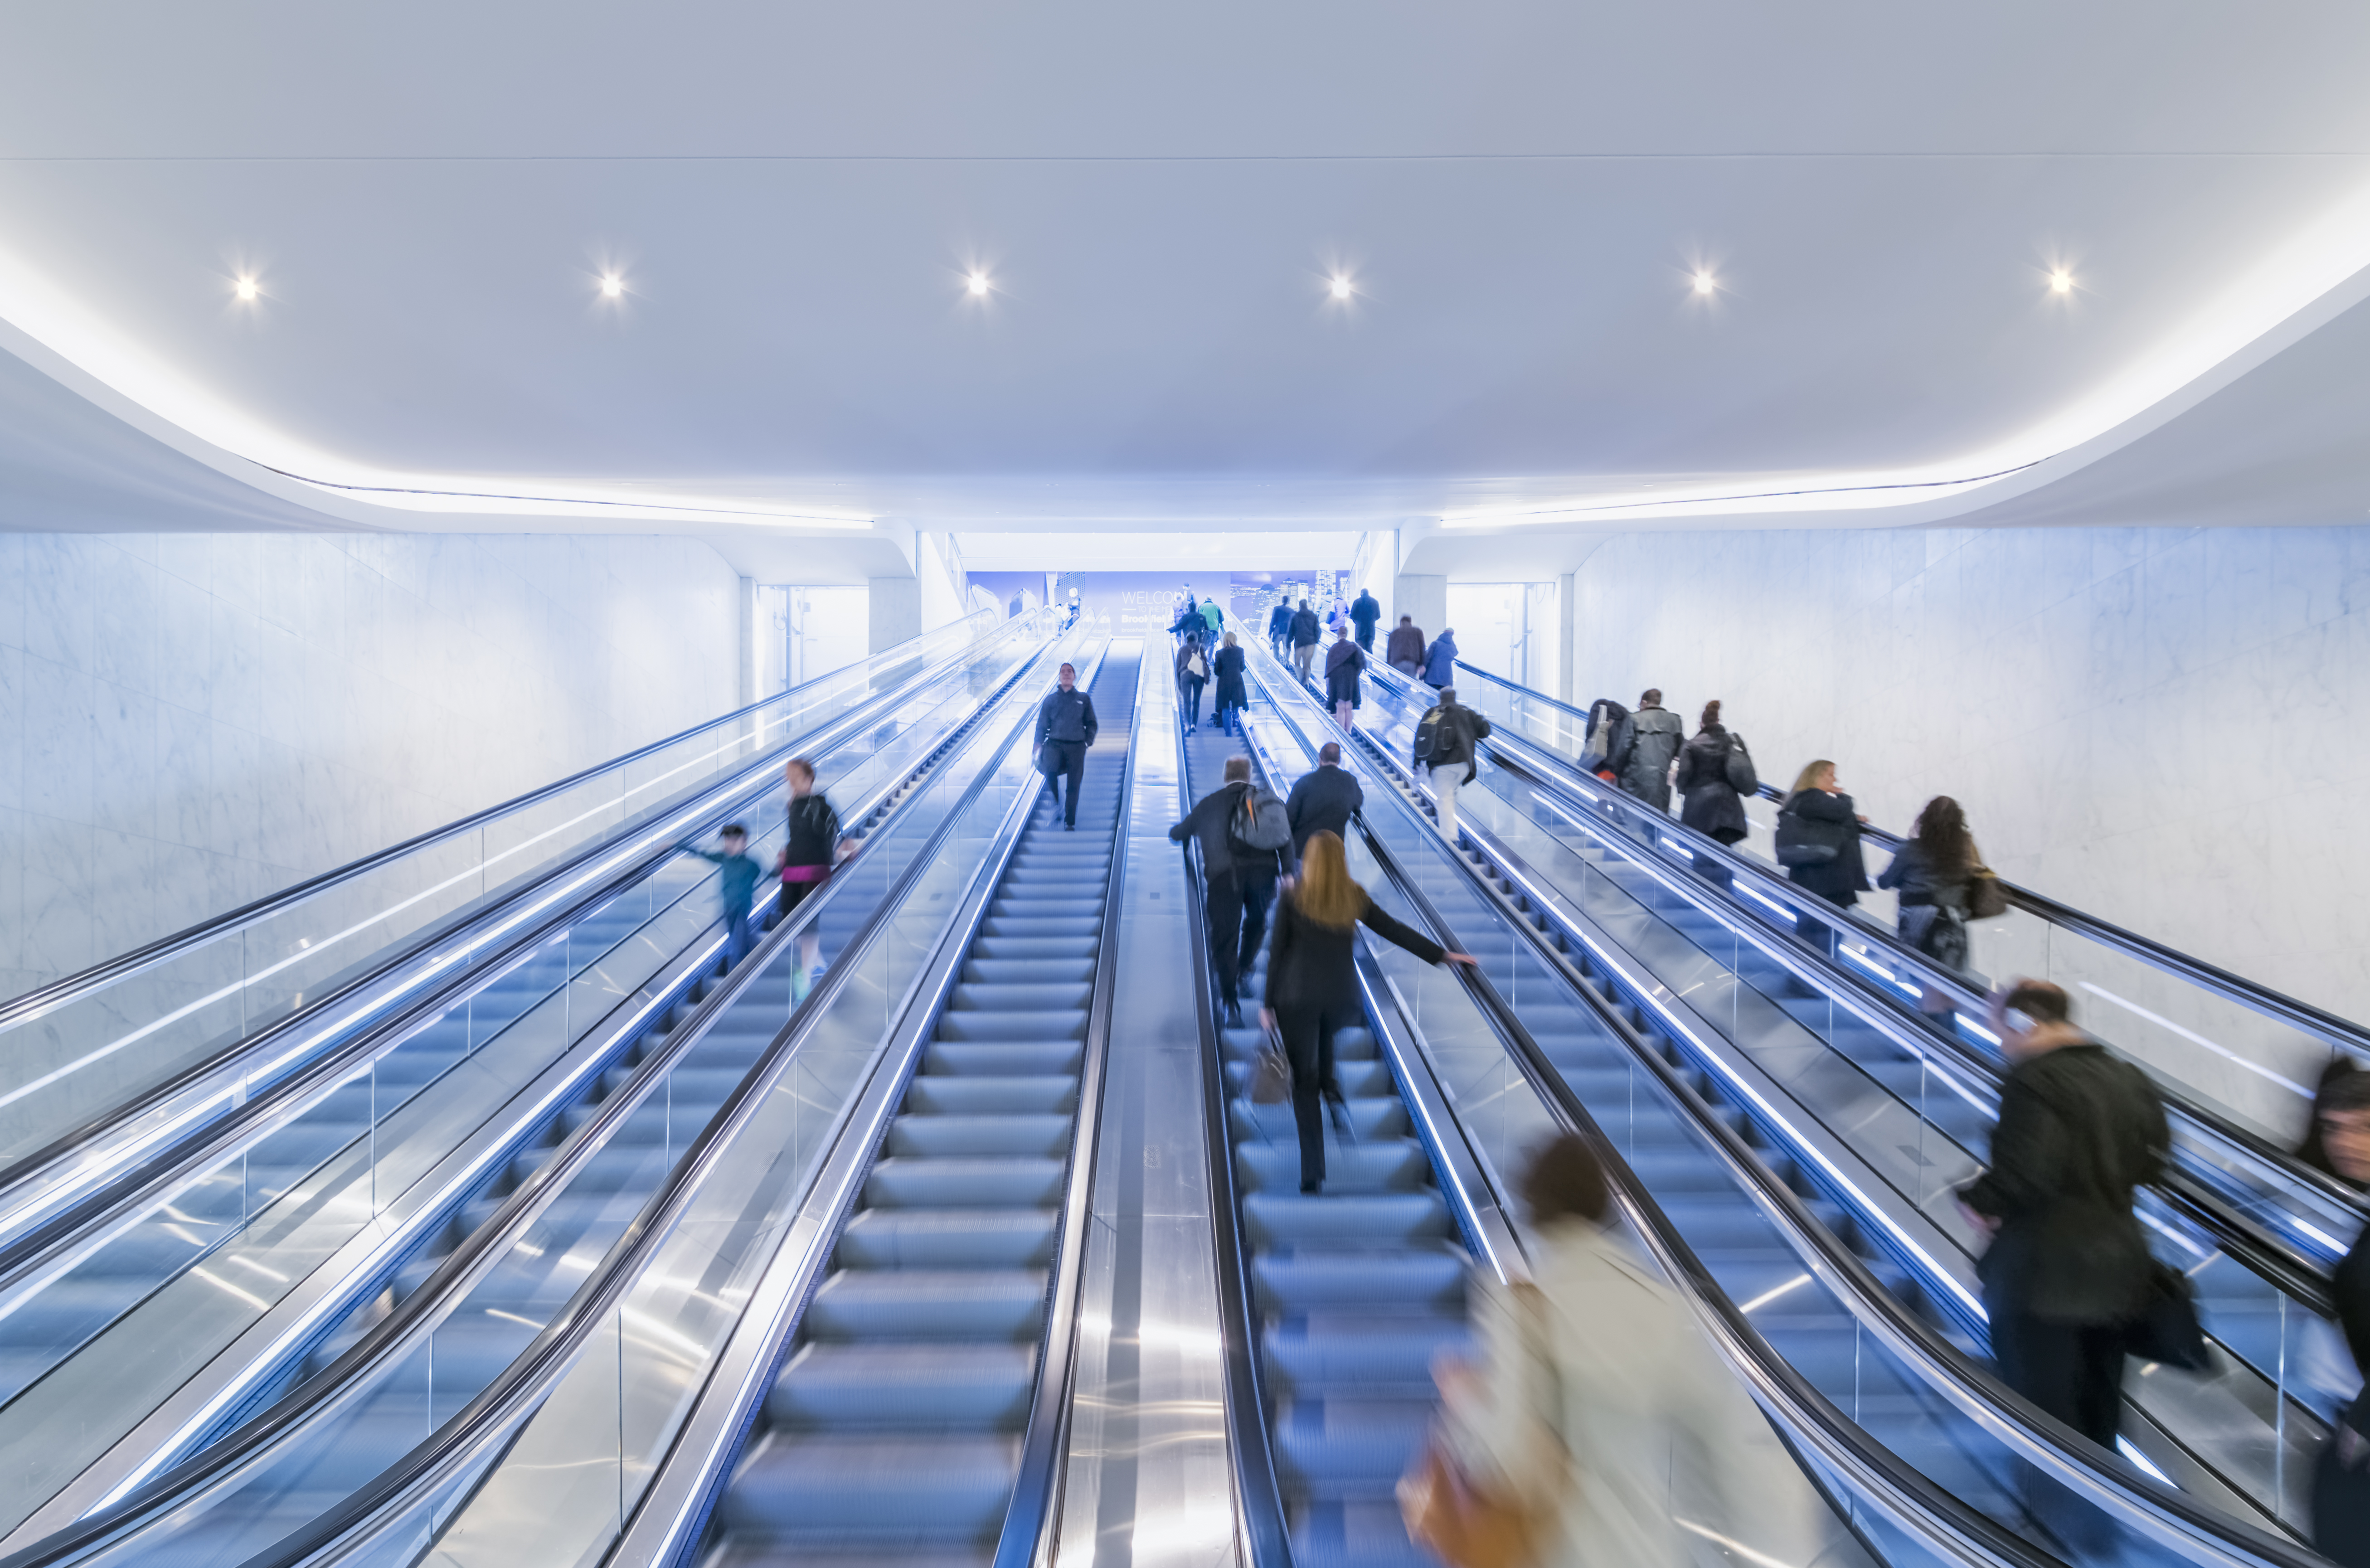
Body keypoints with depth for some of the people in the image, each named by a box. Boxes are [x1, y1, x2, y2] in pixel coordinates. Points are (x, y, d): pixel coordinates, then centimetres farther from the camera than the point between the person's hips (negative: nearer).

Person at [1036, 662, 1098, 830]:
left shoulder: (1084, 699, 15)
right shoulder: (1051, 699, 14)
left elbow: (1091, 723, 14)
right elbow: (1042, 725, 12)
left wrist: (1090, 739, -3)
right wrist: (1039, 744, -1)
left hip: (1076, 746, 1)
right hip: (1055, 743, -1)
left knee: (1074, 785, -3)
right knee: (1050, 770, -29)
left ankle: (1070, 822, 6)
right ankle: (1056, 803, -5)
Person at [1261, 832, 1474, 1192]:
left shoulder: (1292, 897, -5)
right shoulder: (1354, 896, 2)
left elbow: (1277, 951, -4)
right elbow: (1394, 931, 6)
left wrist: (1268, 1003, 2)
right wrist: (1443, 954, 16)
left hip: (1297, 996, -3)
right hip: (1341, 995, 3)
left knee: (1304, 1081, 3)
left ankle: (1313, 1174, 2)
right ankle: (1332, 1092, 8)